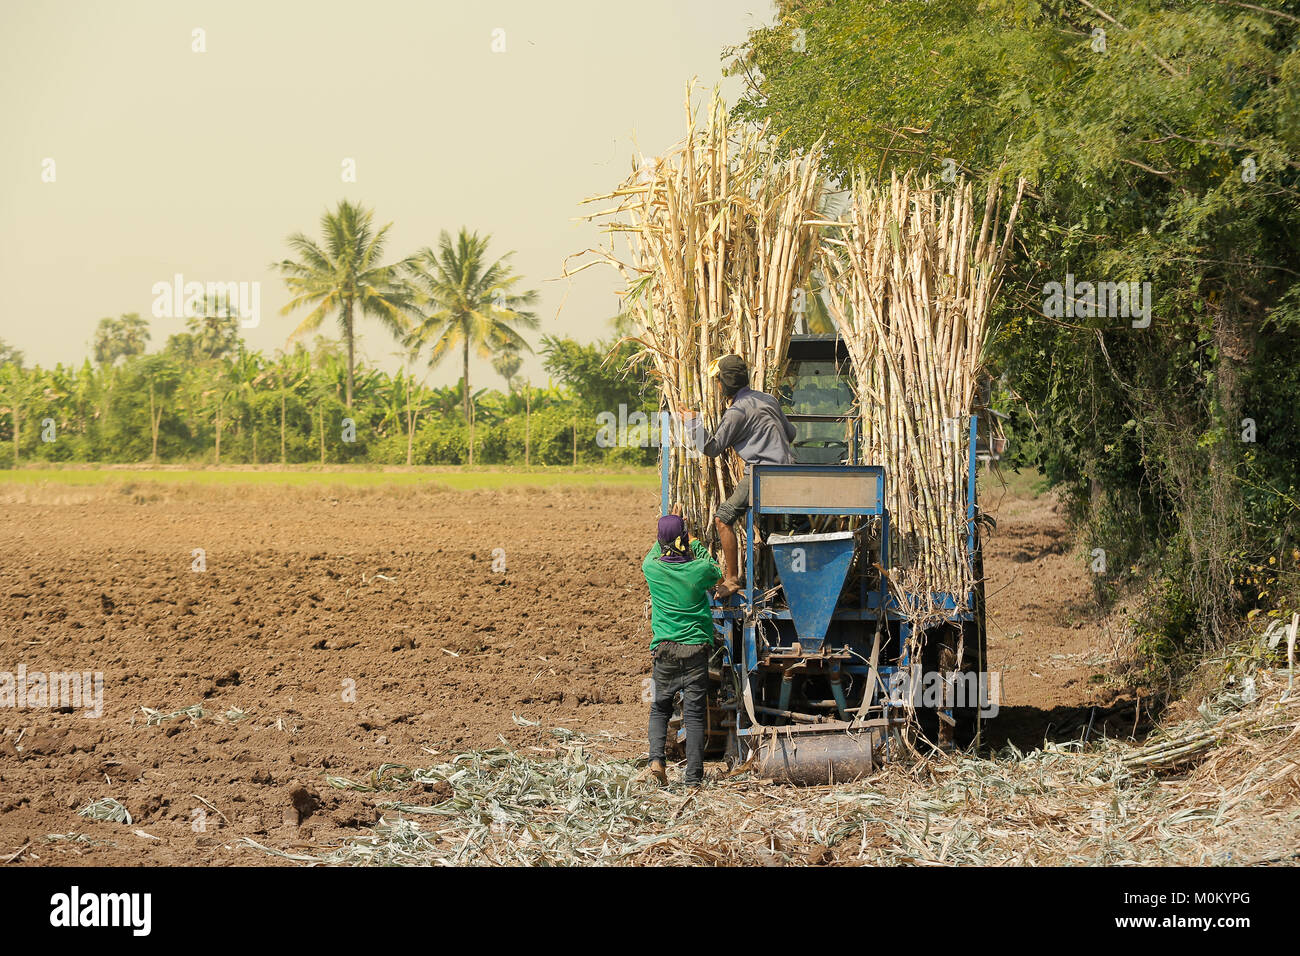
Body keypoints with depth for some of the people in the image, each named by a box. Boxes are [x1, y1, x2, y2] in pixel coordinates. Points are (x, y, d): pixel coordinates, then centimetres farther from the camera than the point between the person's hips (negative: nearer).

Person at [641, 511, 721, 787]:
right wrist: (693, 542, 31)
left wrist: (670, 524, 35)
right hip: (696, 649, -1)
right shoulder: (699, 570, -7)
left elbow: (653, 554, 24)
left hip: (665, 650, 1)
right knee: (694, 714, 0)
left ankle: (656, 758, -5)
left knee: (659, 708, 17)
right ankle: (694, 778, -2)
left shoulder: (652, 568, -4)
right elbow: (716, 570, 20)